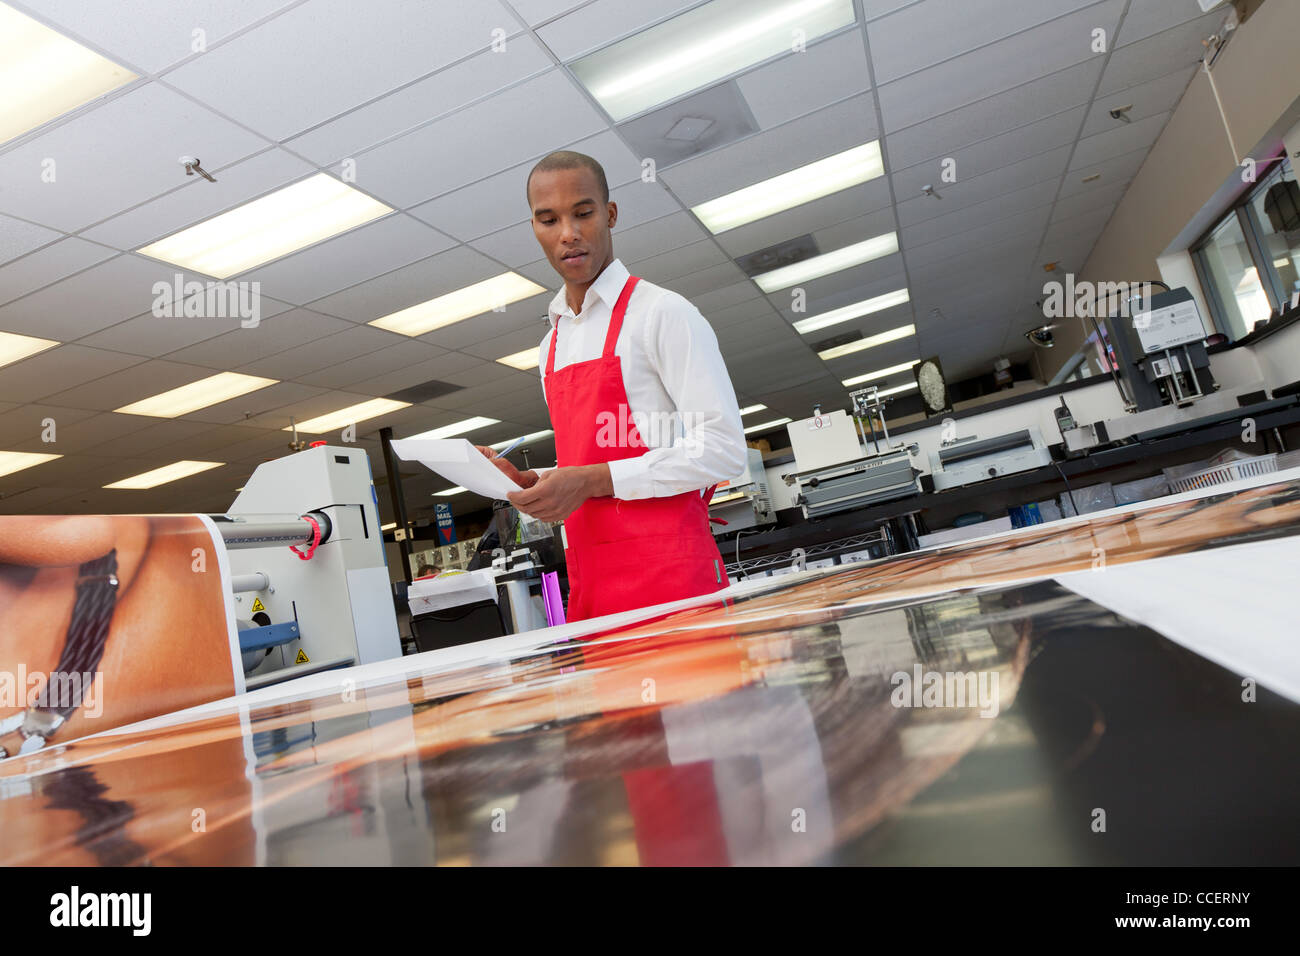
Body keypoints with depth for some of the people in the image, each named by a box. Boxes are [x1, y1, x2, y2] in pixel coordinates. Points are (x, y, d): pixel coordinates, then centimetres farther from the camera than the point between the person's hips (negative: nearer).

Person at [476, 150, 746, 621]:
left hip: (667, 572, -6)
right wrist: (531, 482, 4)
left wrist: (592, 481, -17)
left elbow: (723, 449, -13)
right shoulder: (552, 345, 18)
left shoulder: (662, 312, -5)